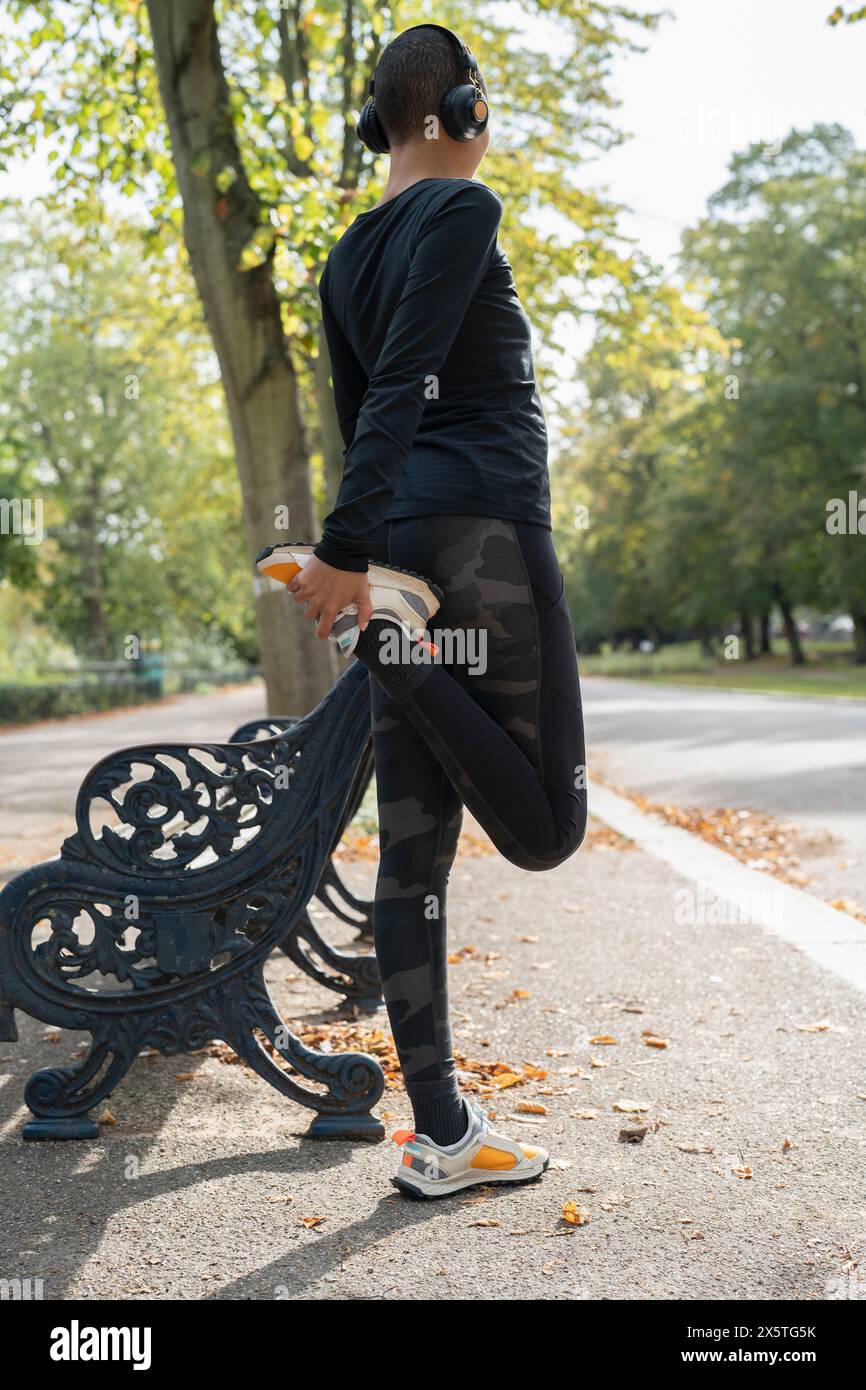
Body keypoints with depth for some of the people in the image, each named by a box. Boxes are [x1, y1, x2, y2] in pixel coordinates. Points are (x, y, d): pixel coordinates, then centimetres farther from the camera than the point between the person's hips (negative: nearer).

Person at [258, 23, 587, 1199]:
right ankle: (381, 615, -14)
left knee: (414, 852, 5)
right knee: (546, 829, 1)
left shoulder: (350, 256, 19)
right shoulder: (462, 209, -3)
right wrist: (348, 552, -21)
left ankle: (442, 1135, 12)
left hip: (399, 536, 8)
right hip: (485, 529, -8)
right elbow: (398, 389, -16)